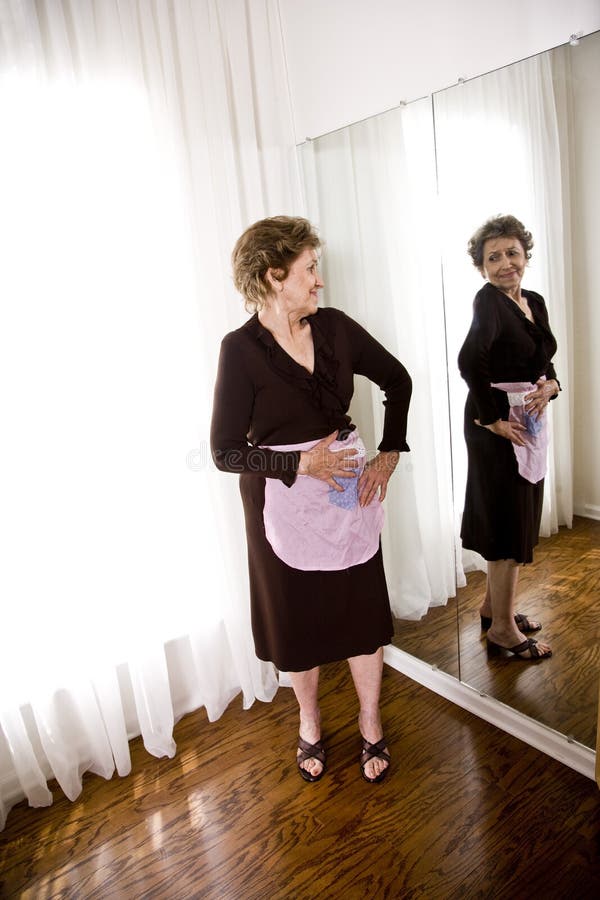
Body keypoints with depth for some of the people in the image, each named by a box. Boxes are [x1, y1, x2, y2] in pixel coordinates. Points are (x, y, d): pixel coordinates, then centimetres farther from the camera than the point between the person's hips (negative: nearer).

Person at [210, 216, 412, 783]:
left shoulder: (334, 327, -3)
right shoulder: (241, 349, -14)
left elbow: (398, 380, 9)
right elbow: (225, 450, -13)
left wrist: (389, 454, 1)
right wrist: (301, 463, -21)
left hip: (350, 493, 3)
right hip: (283, 501, -3)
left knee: (364, 612, 13)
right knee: (298, 620, 15)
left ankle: (370, 722, 37)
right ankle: (309, 721, 42)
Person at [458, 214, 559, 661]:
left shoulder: (535, 302, 10)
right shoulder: (489, 301, -16)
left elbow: (545, 363, 16)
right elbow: (469, 360, -32)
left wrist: (549, 385, -6)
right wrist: (492, 418, -26)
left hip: (531, 422, 9)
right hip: (499, 426, -8)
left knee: (520, 518, 18)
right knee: (510, 522, 1)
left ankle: (493, 604, 36)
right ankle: (502, 628, 18)